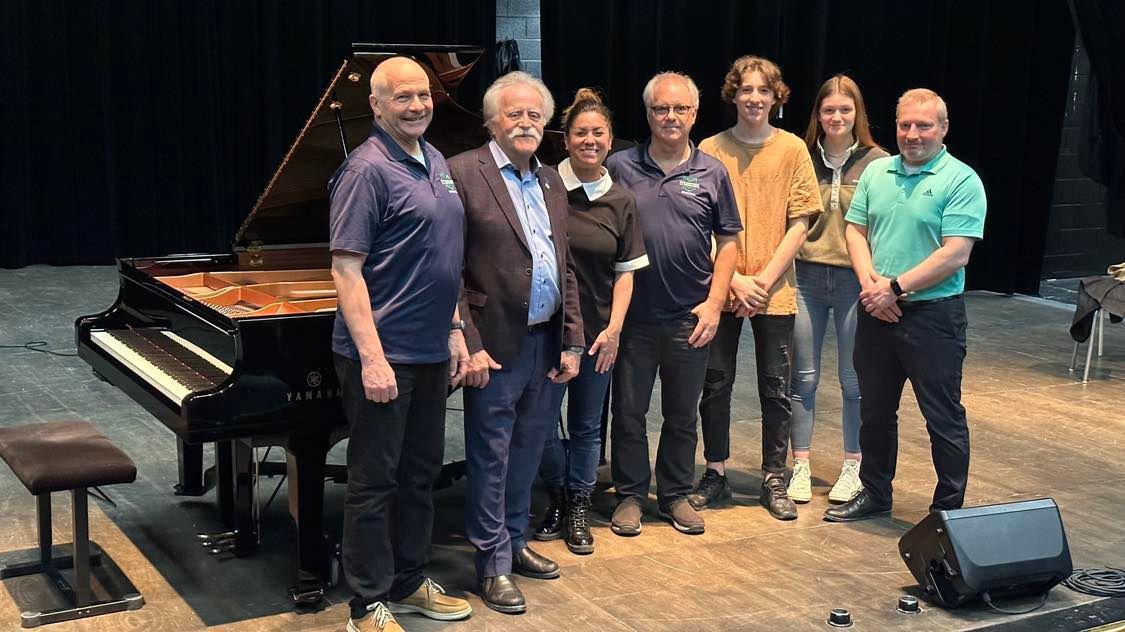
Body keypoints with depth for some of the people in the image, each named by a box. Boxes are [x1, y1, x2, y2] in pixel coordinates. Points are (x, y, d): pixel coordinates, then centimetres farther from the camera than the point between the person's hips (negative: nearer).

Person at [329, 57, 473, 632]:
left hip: (430, 352, 9)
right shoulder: (367, 170, -14)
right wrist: (372, 357, -24)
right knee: (375, 480, 1)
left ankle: (409, 583, 31)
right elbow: (346, 269, -19)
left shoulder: (435, 163, 12)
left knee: (421, 474, 17)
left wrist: (453, 330, 14)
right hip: (384, 356, -8)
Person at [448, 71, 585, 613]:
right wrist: (469, 344, -16)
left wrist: (571, 341, 9)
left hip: (545, 342, 7)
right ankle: (494, 564, 15)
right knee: (491, 458, 3)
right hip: (496, 344, -6)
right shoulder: (463, 174, -9)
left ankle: (514, 542, 32)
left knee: (526, 453, 16)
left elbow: (564, 268, 15)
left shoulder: (550, 183, 13)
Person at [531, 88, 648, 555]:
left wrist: (614, 329, -5)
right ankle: (558, 499, 25)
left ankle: (578, 510, 26)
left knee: (587, 426, 11)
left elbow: (625, 271, 5)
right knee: (540, 423, 1)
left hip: (597, 332, 3)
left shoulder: (621, 201, 3)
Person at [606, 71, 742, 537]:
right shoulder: (620, 167, -1)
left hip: (691, 318, 1)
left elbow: (728, 241, 6)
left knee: (682, 415, 12)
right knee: (628, 411, 8)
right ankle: (629, 495, 23)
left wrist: (714, 302, -4)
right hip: (634, 316, -1)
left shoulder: (712, 174, 2)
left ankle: (676, 495, 26)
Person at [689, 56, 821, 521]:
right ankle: (715, 474, 21)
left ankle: (774, 480, 19)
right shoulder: (711, 150, 0)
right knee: (716, 383, 7)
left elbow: (799, 224, -2)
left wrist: (763, 281, -10)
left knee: (776, 388, 7)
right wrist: (734, 279, -10)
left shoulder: (792, 149, 0)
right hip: (719, 288, 0)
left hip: (774, 291, 0)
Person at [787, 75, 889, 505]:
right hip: (807, 277, 2)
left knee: (854, 380, 7)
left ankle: (852, 468, 21)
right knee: (803, 377, 7)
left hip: (855, 280, -2)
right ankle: (801, 467, 17)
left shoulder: (878, 162, -2)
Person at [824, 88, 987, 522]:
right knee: (875, 411, 17)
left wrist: (897, 287, -18)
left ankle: (949, 510, 14)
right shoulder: (876, 172, 9)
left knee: (944, 418, 3)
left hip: (933, 315, -6)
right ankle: (874, 494, 33)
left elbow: (955, 254, -16)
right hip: (876, 312, 6)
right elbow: (856, 230, 8)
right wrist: (870, 282, -10)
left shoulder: (961, 181, -9)